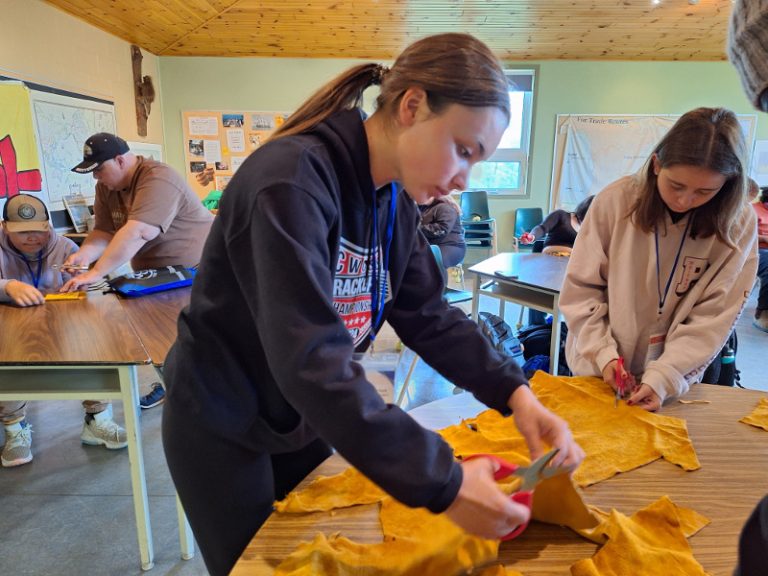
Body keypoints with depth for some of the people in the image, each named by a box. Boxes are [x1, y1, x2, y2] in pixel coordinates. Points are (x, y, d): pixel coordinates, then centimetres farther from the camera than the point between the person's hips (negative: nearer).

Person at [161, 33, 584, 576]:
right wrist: (440, 482, -36)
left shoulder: (397, 198, -4)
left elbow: (429, 317, -3)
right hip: (224, 431, -6)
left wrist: (515, 392, -16)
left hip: (307, 423, 7)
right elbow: (309, 359, -38)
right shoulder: (292, 179, -30)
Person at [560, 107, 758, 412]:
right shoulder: (616, 200, -15)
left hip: (673, 379, 1)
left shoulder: (738, 226, -11)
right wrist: (602, 352, -17)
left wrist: (664, 377, -21)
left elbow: (712, 319, -11)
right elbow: (580, 287, -10)